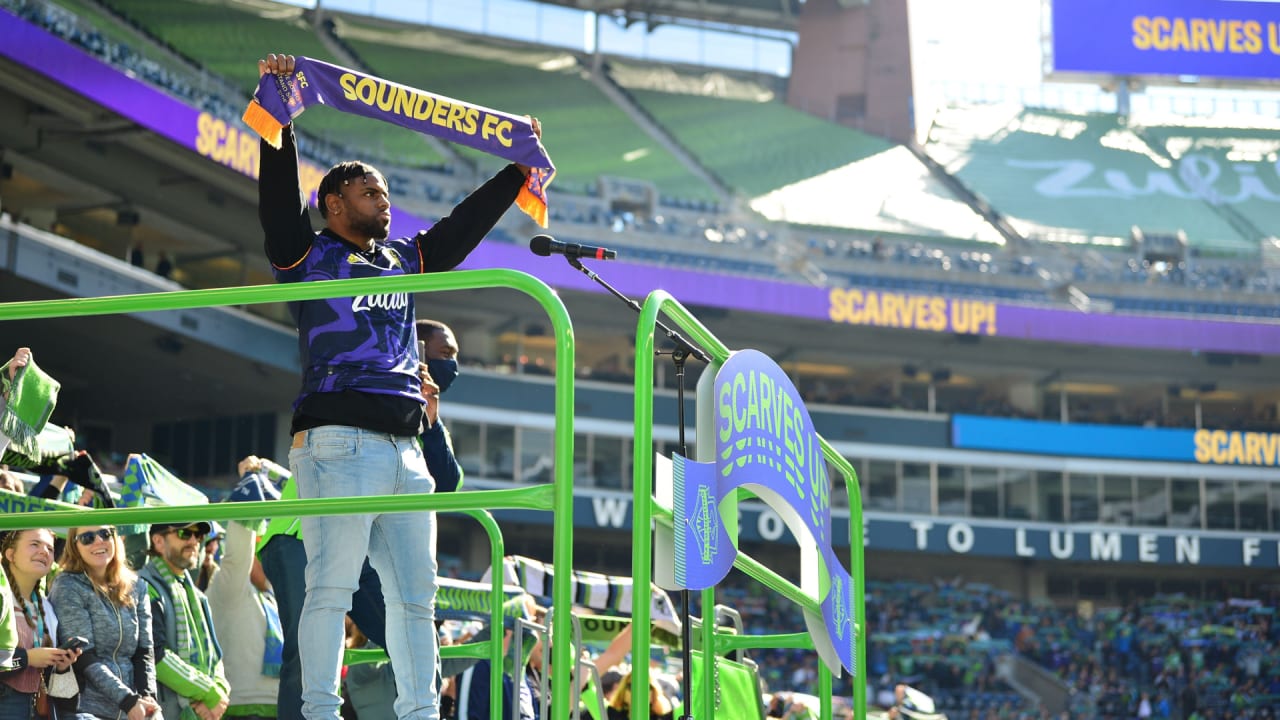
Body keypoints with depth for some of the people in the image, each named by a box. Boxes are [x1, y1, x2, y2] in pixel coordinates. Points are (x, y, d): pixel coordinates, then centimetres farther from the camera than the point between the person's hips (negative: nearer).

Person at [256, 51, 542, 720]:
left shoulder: (404, 258, 24)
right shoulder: (307, 255, 6)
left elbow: (467, 221, 29)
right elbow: (278, 195, -6)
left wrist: (518, 168, 29)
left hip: (405, 451, 7)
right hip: (338, 444, -7)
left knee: (415, 593, 6)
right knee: (332, 588, -8)